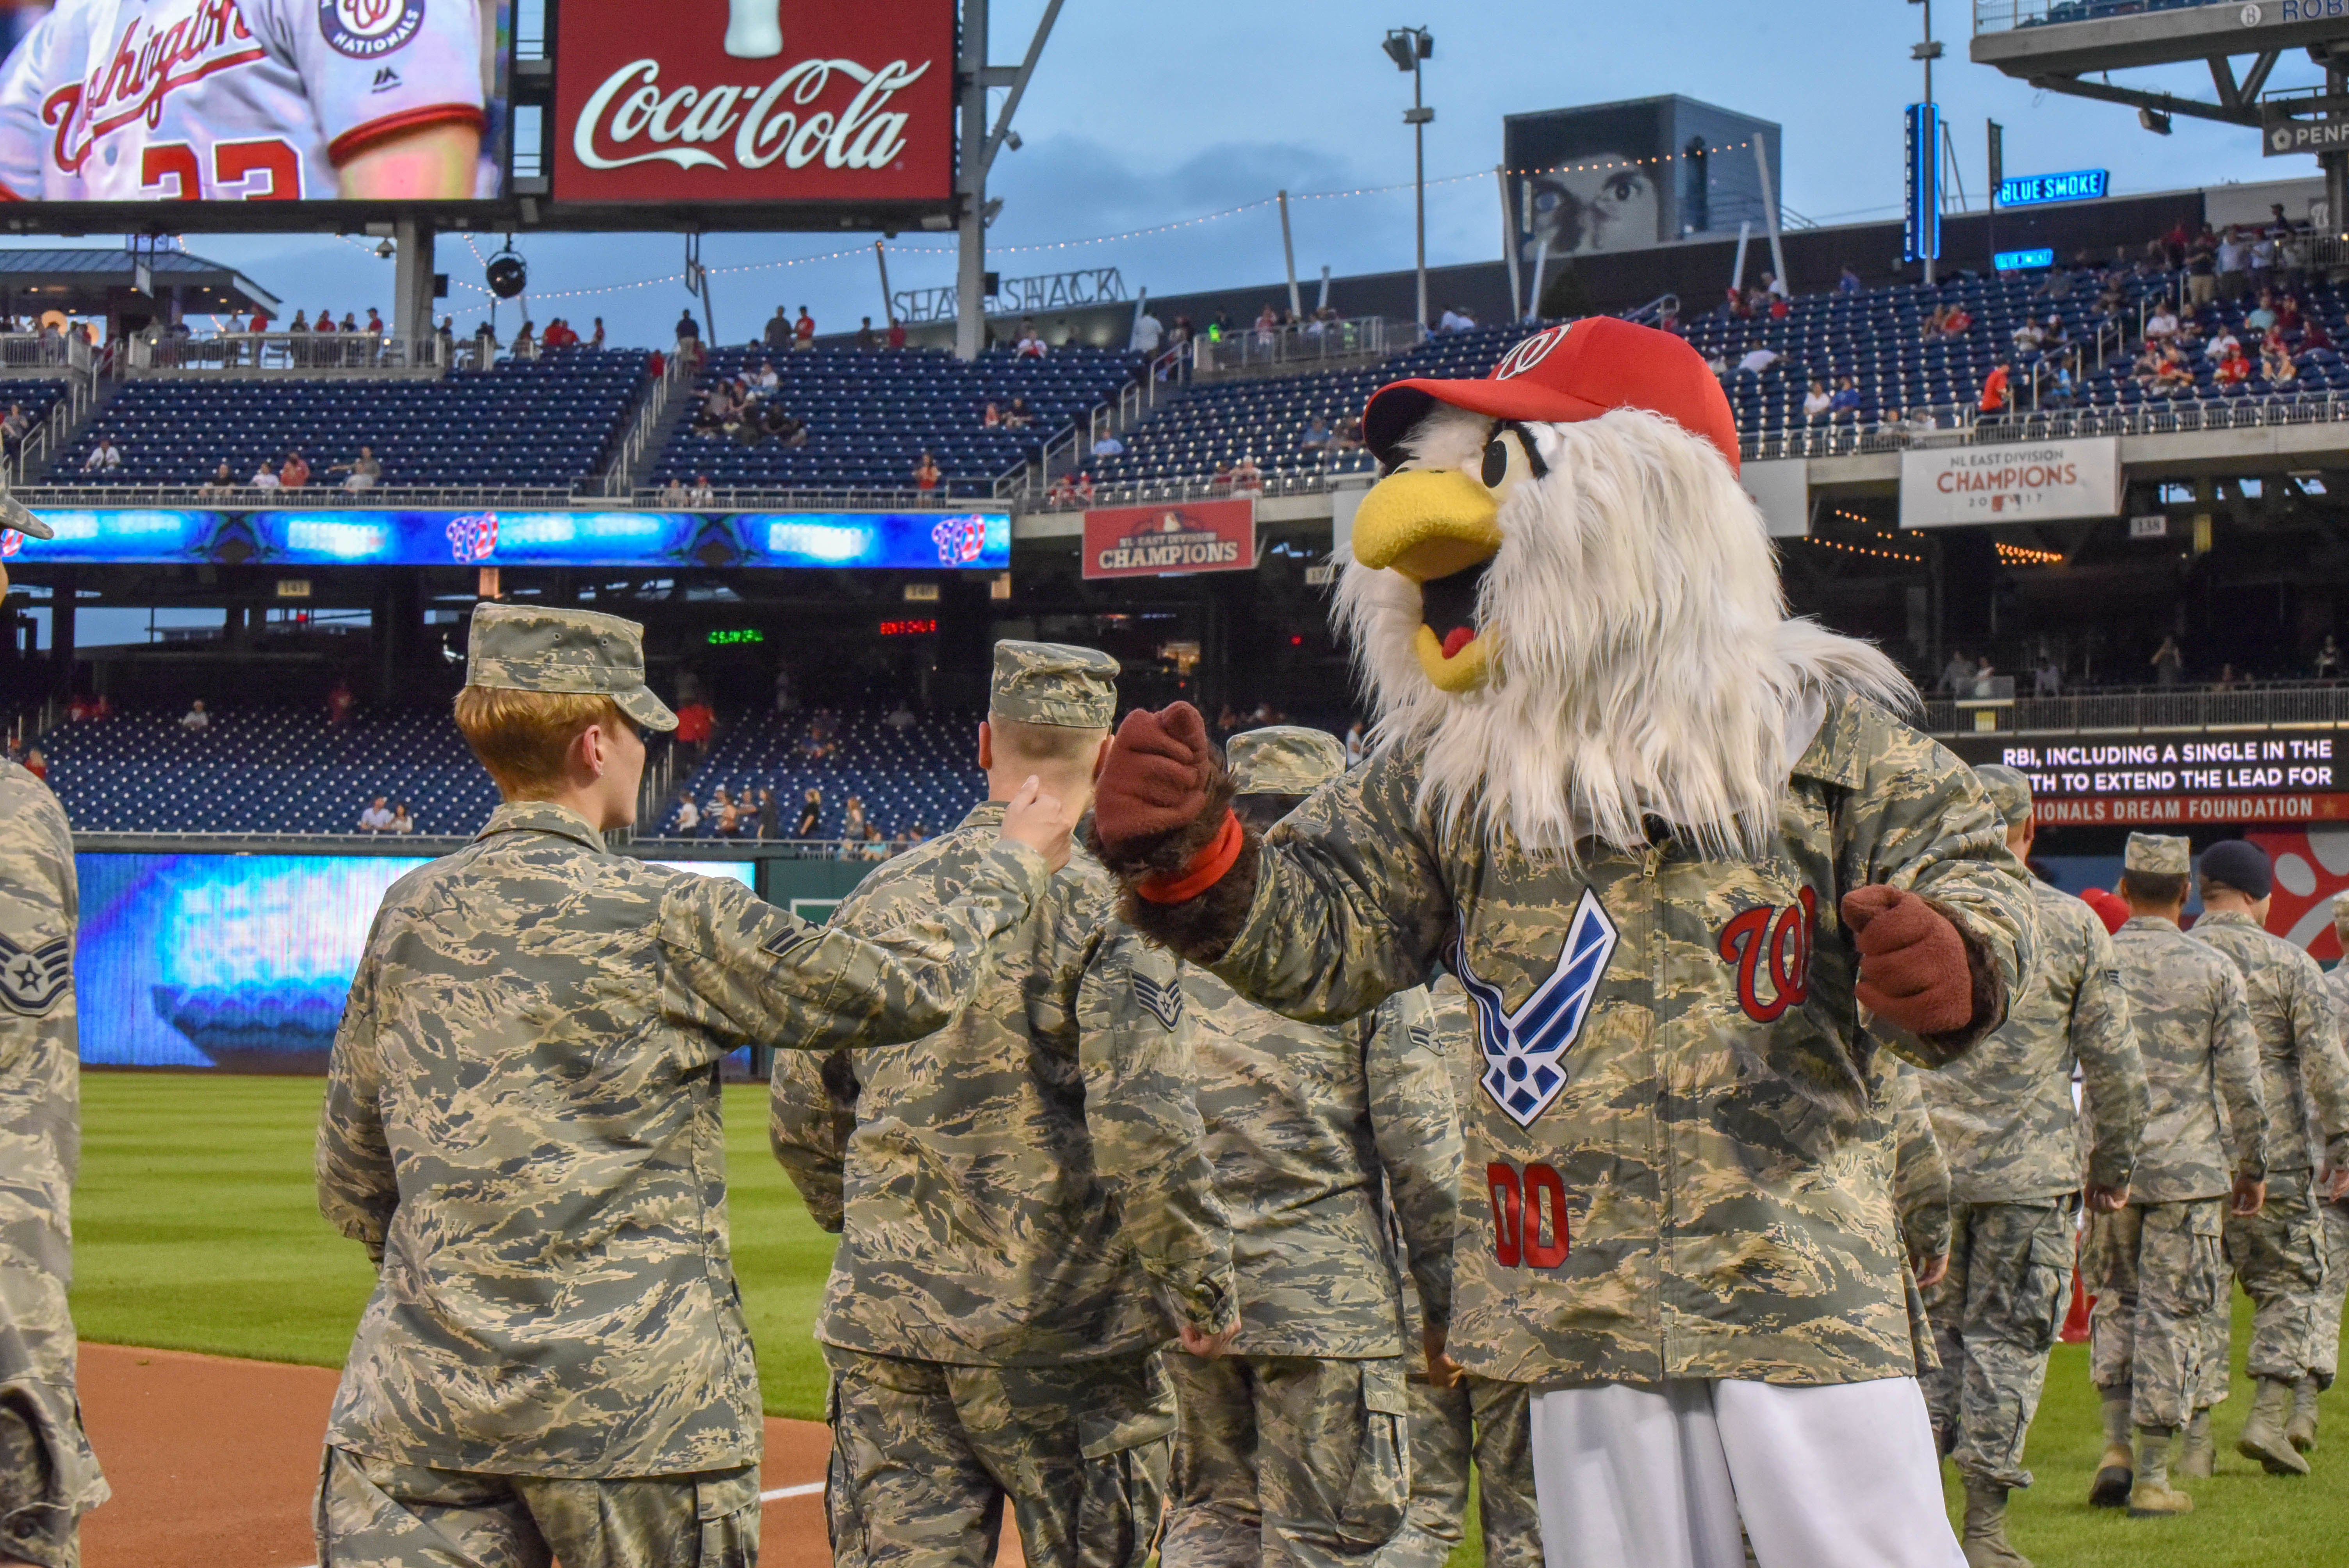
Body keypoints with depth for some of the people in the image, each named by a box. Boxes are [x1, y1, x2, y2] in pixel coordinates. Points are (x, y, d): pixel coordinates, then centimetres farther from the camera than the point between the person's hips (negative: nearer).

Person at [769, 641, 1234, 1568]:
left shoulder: (882, 896, 8)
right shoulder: (1108, 901, -9)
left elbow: (801, 1115, 13)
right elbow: (1144, 1122, -17)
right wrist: (1203, 1287, -7)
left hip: (884, 1326, 4)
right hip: (1060, 1333, -4)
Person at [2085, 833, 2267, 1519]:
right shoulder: (2214, 972, -3)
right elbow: (2242, 1083, -2)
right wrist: (2252, 1166, 9)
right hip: (2189, 1166, -2)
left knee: (2115, 1300, 18)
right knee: (2172, 1314, 2)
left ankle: (2116, 1446, 6)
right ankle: (2151, 1477, 3)